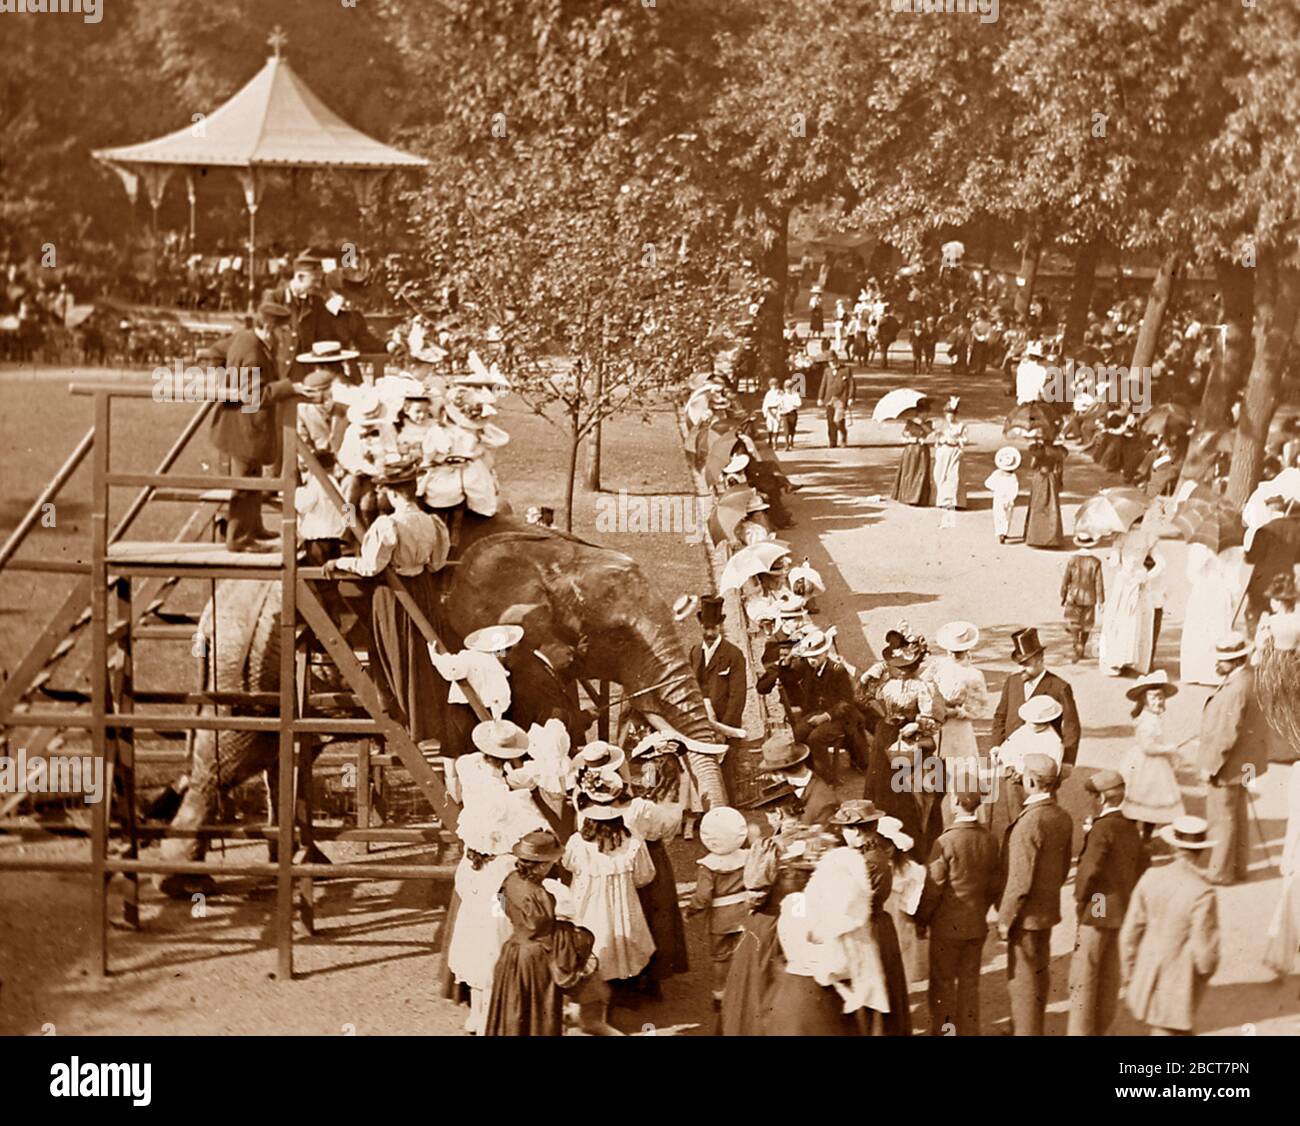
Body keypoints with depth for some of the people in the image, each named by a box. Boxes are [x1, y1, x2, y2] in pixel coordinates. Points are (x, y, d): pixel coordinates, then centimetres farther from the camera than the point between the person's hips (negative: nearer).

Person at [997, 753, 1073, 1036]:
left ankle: (1025, 1031, 9)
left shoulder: (1029, 823, -26)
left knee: (1023, 980, 2)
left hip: (1026, 915, -8)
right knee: (1039, 974, 20)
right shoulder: (1062, 818, 0)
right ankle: (1033, 1029, 33)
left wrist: (1004, 918, -15)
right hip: (1048, 909, 8)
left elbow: (1020, 880, -24)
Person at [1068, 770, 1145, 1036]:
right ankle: (1099, 1029, 22)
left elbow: (1089, 869, -27)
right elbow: (1141, 866, 17)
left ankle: (1080, 1032, 1)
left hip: (1097, 911, -9)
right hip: (1120, 911, 9)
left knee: (1083, 977, -2)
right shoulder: (1130, 829, 8)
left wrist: (1080, 899, -12)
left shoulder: (1103, 828, -19)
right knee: (1108, 976, 14)